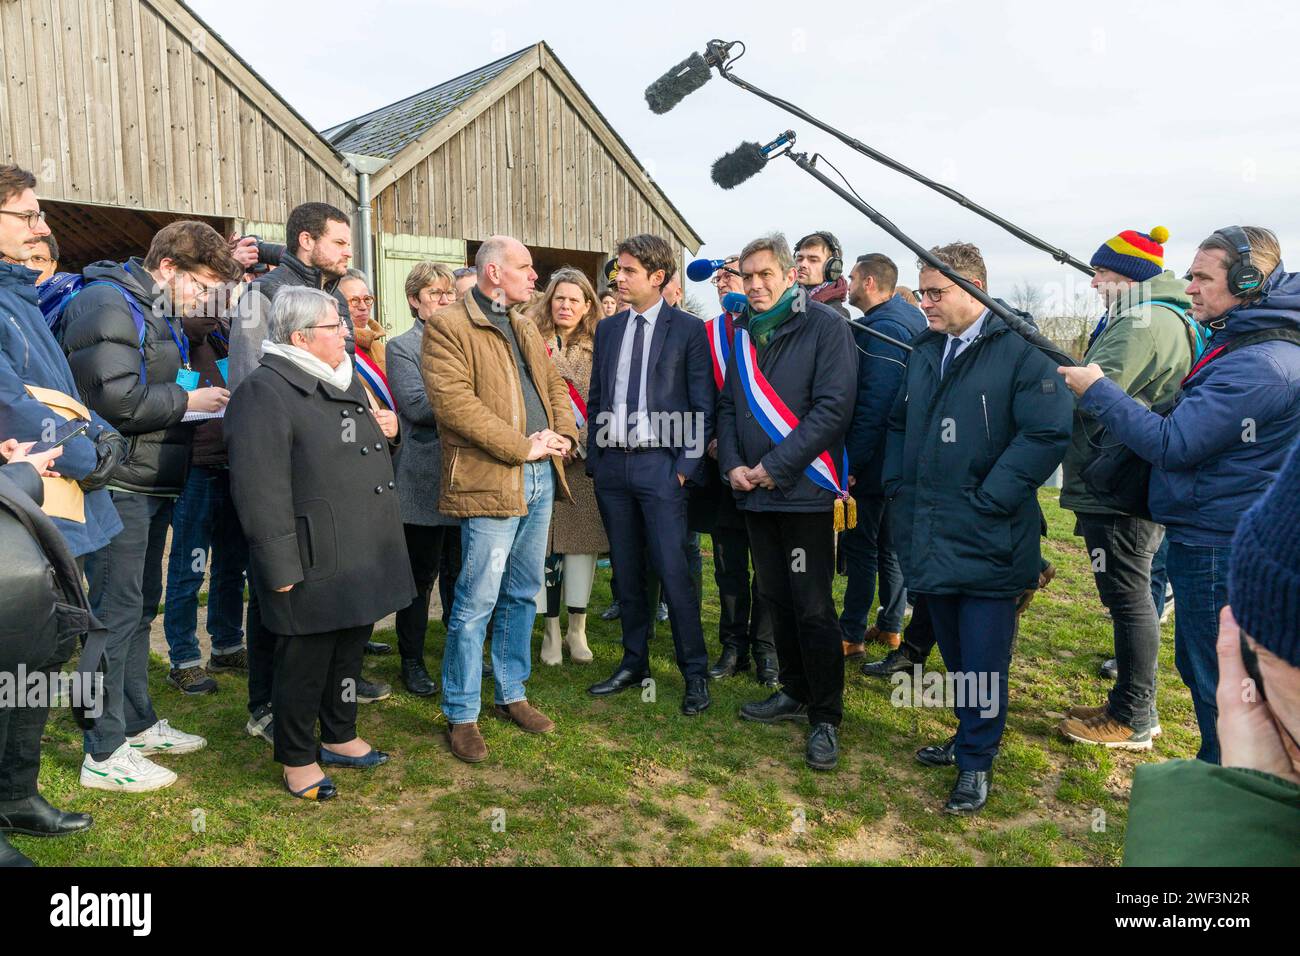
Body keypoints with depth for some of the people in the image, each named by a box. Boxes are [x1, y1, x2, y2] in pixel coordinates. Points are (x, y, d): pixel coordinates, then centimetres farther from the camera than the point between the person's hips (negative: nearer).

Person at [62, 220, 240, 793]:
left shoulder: (159, 313, 17)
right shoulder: (109, 303, -14)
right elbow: (117, 398, -25)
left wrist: (193, 397, 8)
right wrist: (187, 400, -13)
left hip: (151, 486, 10)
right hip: (118, 487, -10)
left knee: (142, 606, 16)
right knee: (117, 611, -4)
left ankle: (137, 723, 30)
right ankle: (104, 754, 6)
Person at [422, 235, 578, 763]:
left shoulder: (524, 327, 20)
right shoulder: (447, 325, -7)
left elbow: (554, 384, 22)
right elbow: (452, 401, -18)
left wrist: (563, 433, 1)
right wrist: (521, 446, -18)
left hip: (541, 477, 8)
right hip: (490, 481, -8)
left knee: (522, 595, 16)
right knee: (476, 603, -3)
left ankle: (512, 694, 30)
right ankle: (461, 715, 11)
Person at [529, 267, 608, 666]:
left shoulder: (598, 349, 10)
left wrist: (579, 440, -6)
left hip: (585, 462, 2)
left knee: (583, 540, 4)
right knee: (545, 542, 1)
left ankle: (577, 629, 16)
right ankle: (551, 630, 13)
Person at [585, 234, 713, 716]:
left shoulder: (688, 329, -2)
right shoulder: (607, 329, 13)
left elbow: (702, 405, -4)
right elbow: (596, 399, 16)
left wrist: (686, 465, -11)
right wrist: (595, 456, 9)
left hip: (660, 466, -5)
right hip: (612, 466, 5)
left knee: (673, 573, -6)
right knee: (626, 572, 12)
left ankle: (695, 672, 8)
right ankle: (634, 662, 25)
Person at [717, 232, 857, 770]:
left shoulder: (824, 326, -7)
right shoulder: (743, 333, 12)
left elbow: (833, 407, -16)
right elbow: (728, 405, 14)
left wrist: (776, 467, -18)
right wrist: (732, 463, -3)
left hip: (805, 489, -6)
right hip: (754, 491, 6)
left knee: (813, 608, -3)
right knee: (776, 599, 15)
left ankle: (825, 718, 12)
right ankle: (795, 694, 32)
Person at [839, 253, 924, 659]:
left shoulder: (883, 329, -19)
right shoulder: (905, 317, 13)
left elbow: (874, 404, -25)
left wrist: (853, 462, -22)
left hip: (872, 460, -10)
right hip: (893, 458, 10)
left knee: (859, 547, -1)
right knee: (888, 543, 16)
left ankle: (852, 635, 8)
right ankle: (891, 626, 27)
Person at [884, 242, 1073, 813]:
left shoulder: (1020, 351, -12)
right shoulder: (924, 351, 12)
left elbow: (1048, 433, -20)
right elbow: (900, 423, 22)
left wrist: (989, 501, -20)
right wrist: (896, 485, 10)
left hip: (987, 541, -7)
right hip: (928, 539, 7)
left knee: (983, 659, 4)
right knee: (954, 653, 19)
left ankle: (976, 762, 22)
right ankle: (970, 736, 38)